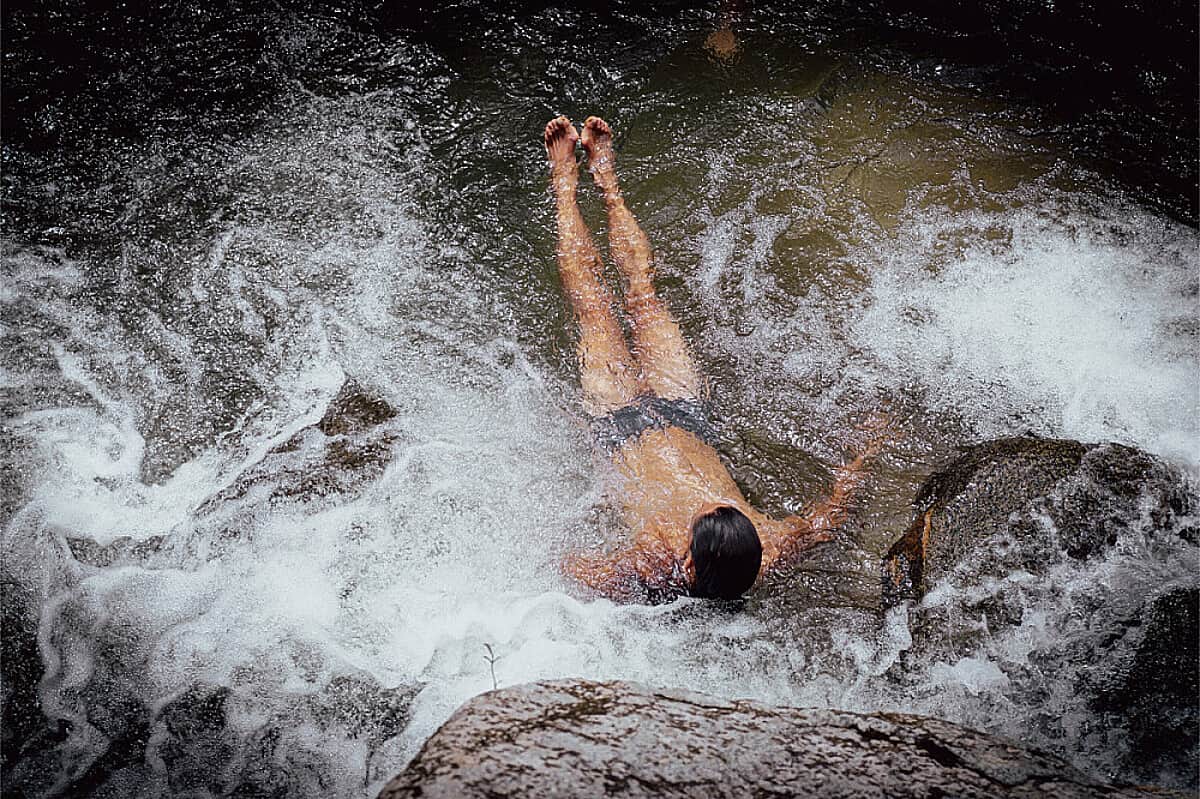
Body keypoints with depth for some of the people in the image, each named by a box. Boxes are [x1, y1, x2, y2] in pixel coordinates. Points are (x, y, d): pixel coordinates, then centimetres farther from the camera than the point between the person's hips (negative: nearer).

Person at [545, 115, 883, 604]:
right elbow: (827, 521, -16)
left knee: (593, 307, 13)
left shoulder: (647, 571, -43)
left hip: (624, 427, -2)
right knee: (642, 293, 16)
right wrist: (864, 455, -14)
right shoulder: (768, 553, -35)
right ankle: (606, 180, 42)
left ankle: (565, 182, 38)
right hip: (685, 418, 3)